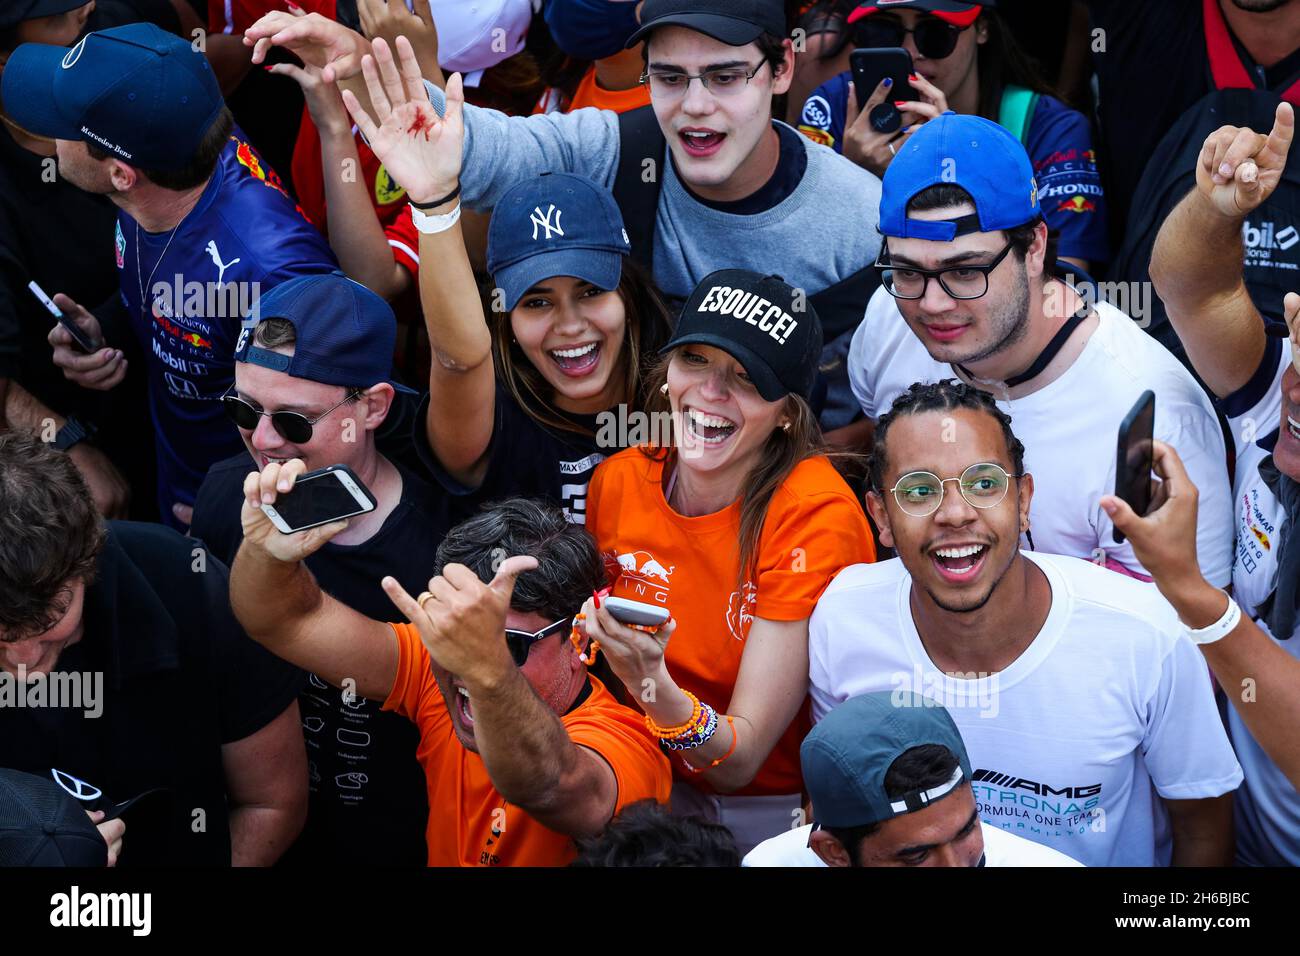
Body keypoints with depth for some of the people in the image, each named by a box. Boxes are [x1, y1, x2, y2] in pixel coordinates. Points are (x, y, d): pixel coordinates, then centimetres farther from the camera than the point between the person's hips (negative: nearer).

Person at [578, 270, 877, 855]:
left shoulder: (816, 515, -16)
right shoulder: (617, 483, -3)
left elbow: (740, 761, -17)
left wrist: (652, 686, -35)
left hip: (785, 811, -4)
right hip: (661, 793, 4)